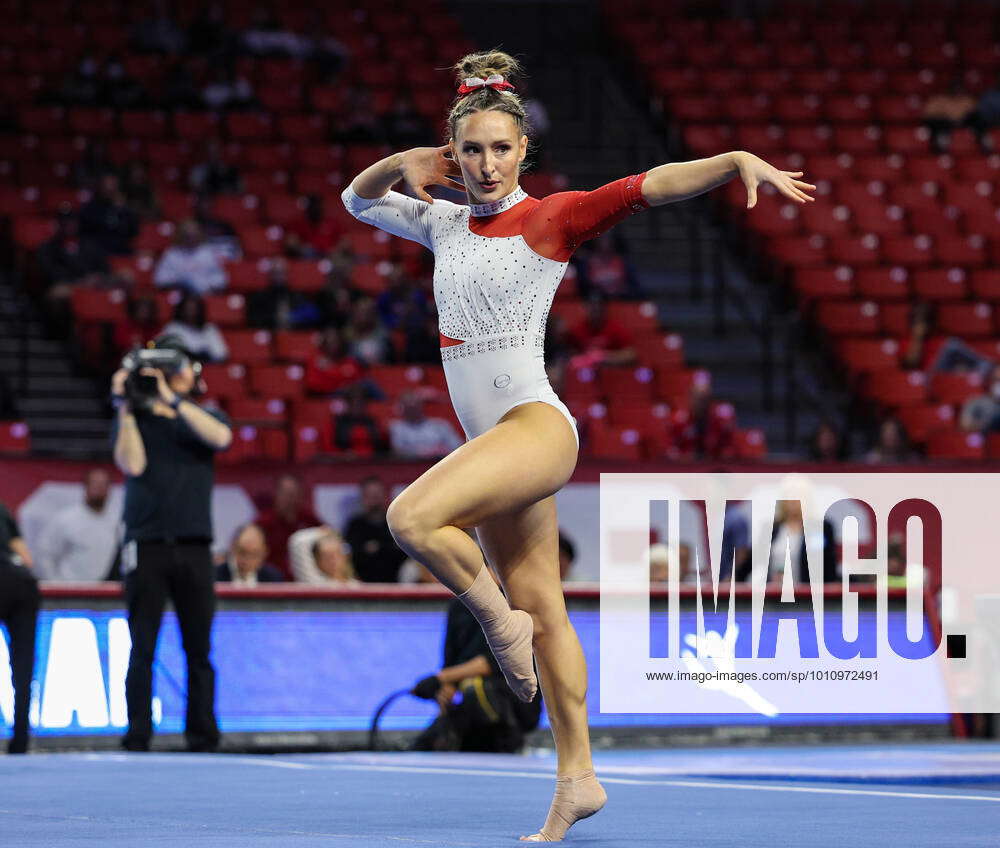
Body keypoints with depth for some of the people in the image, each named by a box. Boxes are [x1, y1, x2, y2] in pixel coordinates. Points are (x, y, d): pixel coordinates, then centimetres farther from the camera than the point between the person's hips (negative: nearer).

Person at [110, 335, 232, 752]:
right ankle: (137, 738, -4)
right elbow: (132, 464, -6)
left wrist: (174, 401, -14)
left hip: (194, 546, 1)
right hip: (146, 545, -1)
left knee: (199, 649, 0)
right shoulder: (133, 420, 11)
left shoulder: (204, 417, 14)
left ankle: (202, 735, 3)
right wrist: (125, 408, -7)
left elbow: (220, 437, -9)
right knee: (142, 648, -5)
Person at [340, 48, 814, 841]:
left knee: (412, 517, -28)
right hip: (492, 440, 7)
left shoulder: (550, 218, -5)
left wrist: (739, 160, -32)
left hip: (536, 425, -7)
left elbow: (652, 184, -18)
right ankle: (577, 778, 12)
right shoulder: (447, 224, 13)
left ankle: (500, 622, -4)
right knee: (544, 611, 9)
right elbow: (358, 200, 27)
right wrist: (402, 164, 5)